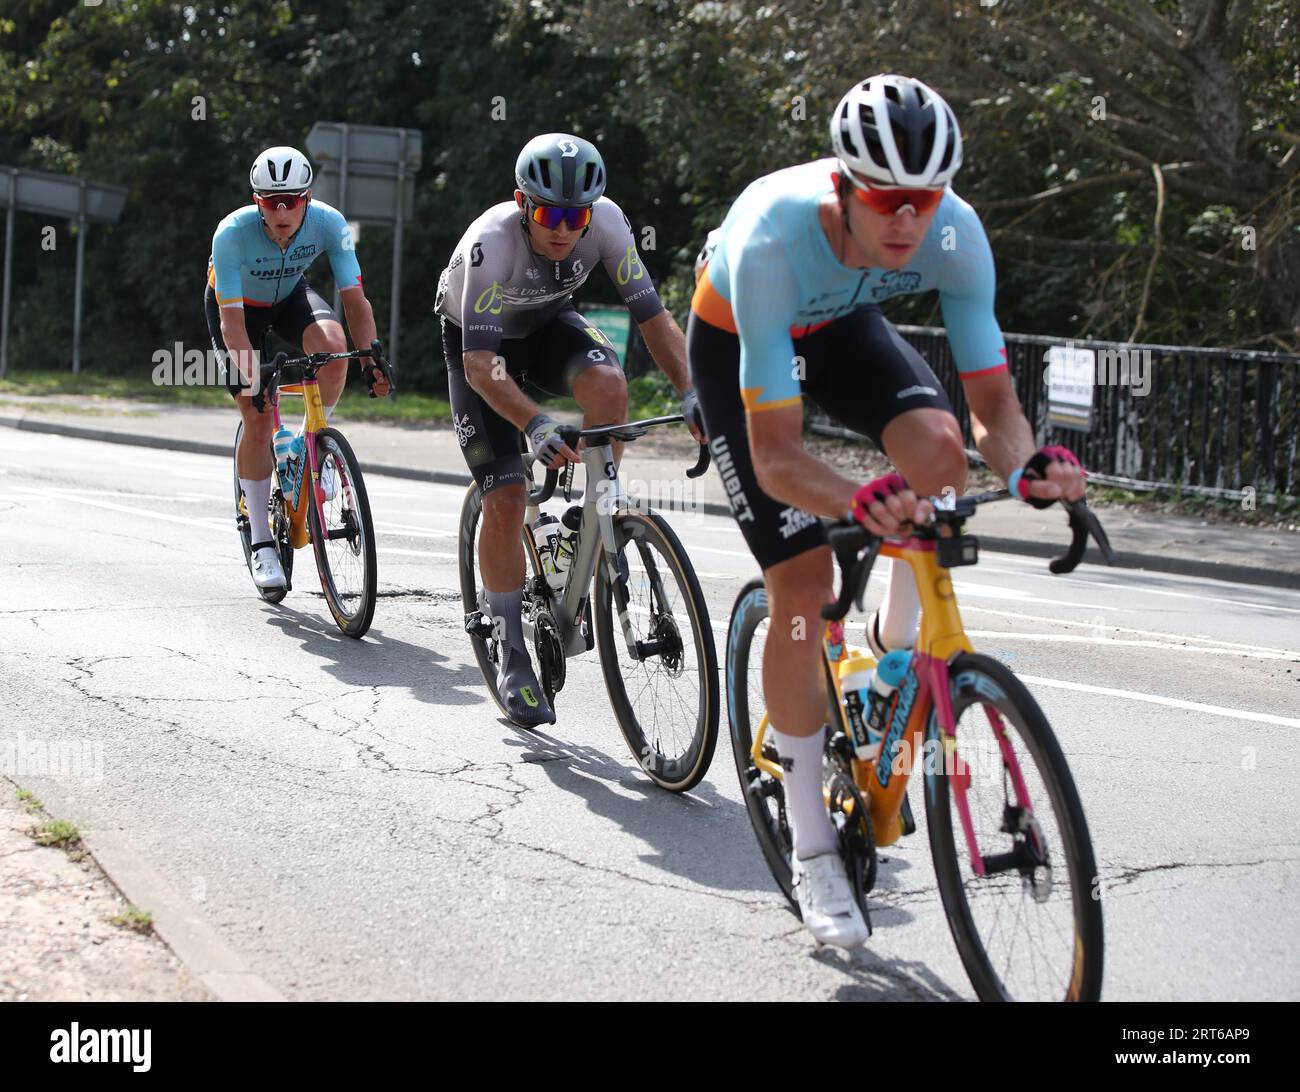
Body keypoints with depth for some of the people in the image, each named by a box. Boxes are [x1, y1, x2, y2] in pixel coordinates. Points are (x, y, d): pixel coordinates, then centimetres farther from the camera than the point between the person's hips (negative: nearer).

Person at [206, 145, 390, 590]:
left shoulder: (329, 224, -30)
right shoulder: (233, 233, -36)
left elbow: (354, 299, -28)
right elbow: (232, 319, -36)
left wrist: (371, 359, -41)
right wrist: (251, 377, -49)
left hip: (290, 295, 2)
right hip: (236, 303, -2)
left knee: (332, 344, -33)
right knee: (258, 419, -11)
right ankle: (261, 542, 1)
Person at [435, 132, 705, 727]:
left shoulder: (606, 221, -28)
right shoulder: (492, 241, -37)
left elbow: (653, 316, -23)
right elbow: (481, 363, -42)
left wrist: (691, 394, -38)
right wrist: (537, 426, -56)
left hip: (549, 323, 3)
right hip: (479, 340, -3)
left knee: (607, 384, -33)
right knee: (504, 499, -13)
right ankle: (513, 654, 1)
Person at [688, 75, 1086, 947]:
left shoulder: (954, 234, -31)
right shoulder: (770, 245, -42)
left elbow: (993, 402, -27)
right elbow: (776, 457, -42)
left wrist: (1025, 467, -50)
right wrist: (855, 504, -62)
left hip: (841, 323, 3)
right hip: (737, 343, -3)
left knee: (937, 445, -30)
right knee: (803, 590, -11)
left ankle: (898, 650, -2)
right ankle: (813, 850, 4)